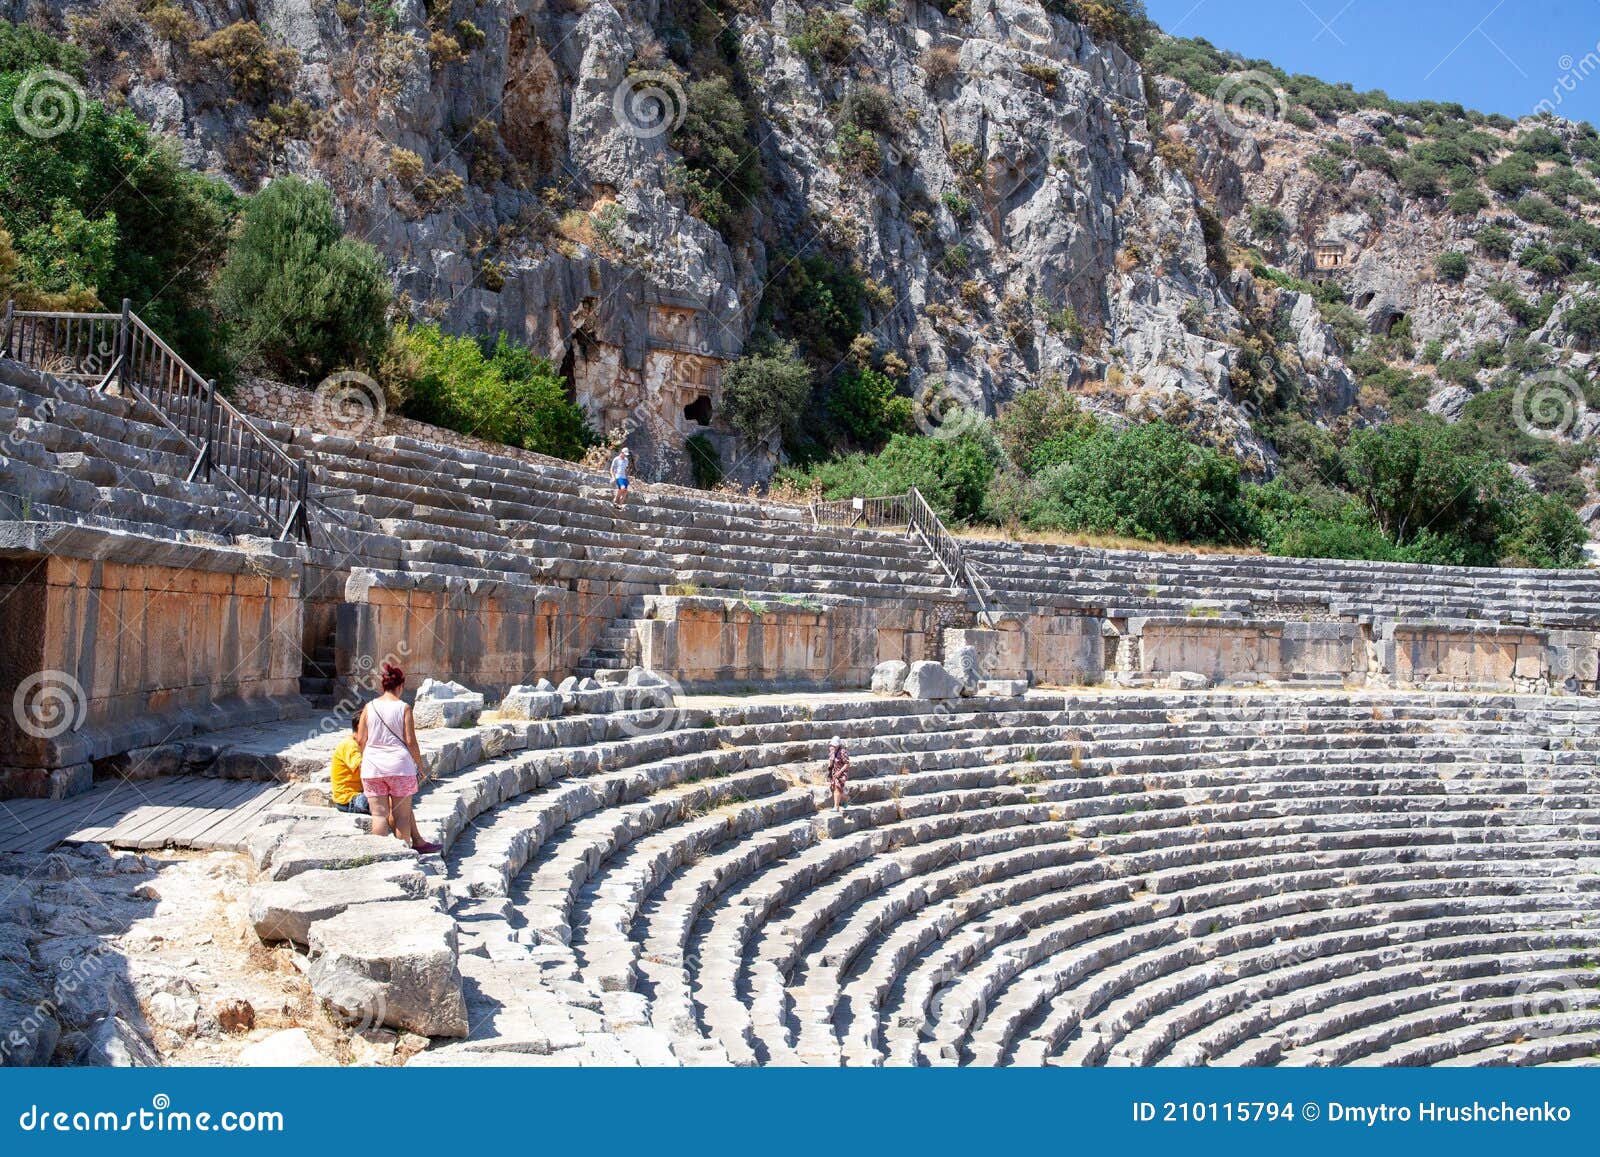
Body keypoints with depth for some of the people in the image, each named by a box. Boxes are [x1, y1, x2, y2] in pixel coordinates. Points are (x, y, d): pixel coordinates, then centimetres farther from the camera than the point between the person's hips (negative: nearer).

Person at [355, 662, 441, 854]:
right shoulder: (404, 707, -5)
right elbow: (410, 741, -6)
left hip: (372, 766, 2)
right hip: (399, 764, -2)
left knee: (379, 814, 5)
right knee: (401, 813, 7)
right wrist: (420, 765, 5)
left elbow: (361, 739, 4)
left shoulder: (369, 707, 3)